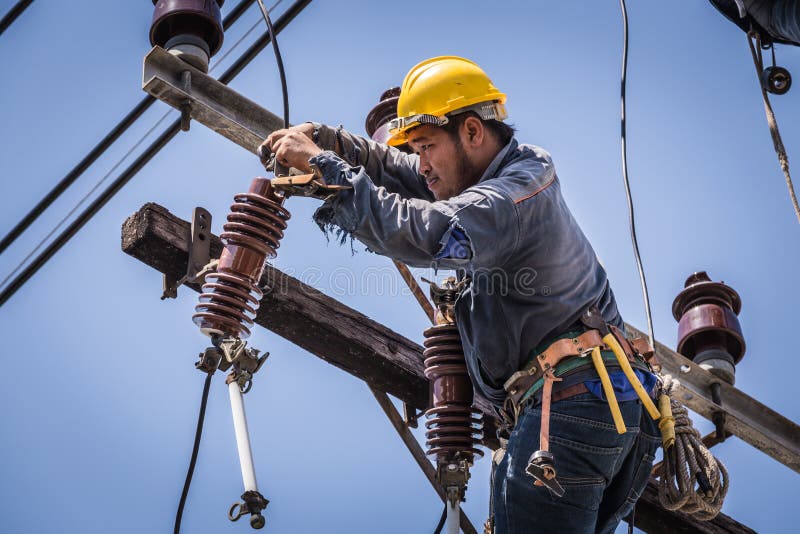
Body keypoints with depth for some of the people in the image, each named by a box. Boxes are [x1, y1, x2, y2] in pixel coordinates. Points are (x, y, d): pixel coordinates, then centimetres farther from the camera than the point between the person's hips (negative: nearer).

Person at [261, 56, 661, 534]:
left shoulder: (521, 190, -14)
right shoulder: (508, 175, 17)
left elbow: (425, 234, -29)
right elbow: (394, 169, 21)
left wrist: (323, 167, -22)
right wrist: (322, 138, 5)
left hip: (569, 401, -11)